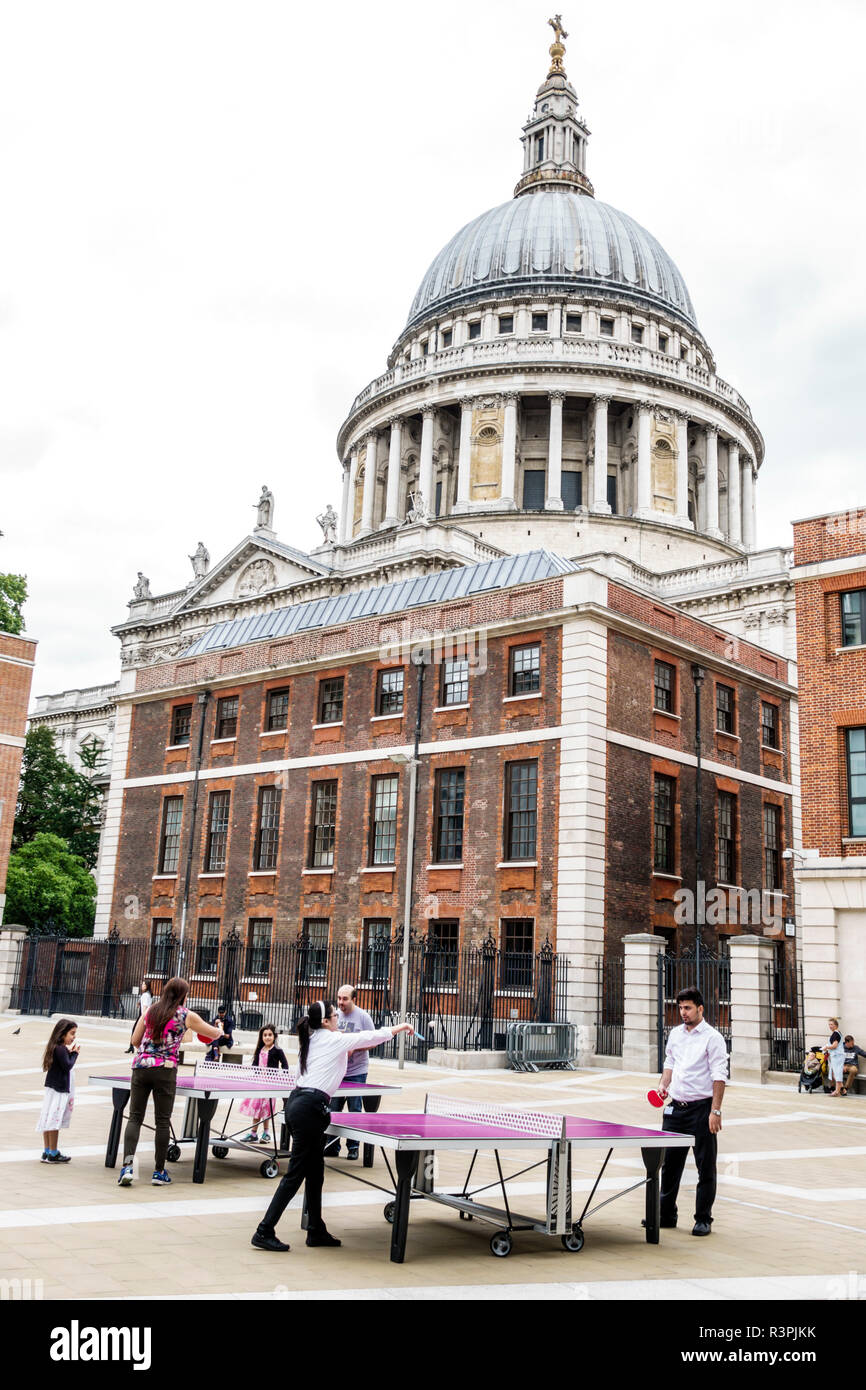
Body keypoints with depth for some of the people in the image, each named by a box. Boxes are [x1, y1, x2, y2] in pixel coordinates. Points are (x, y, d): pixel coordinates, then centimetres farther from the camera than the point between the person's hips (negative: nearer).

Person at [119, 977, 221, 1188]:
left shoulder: (150, 1010, 11)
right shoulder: (186, 1015, 3)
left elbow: (135, 1040, 13)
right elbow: (214, 1034, 14)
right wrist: (219, 1029, 37)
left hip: (141, 1067, 3)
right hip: (165, 1070, -3)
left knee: (135, 1117, 5)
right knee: (162, 1121, 5)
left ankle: (127, 1166, -9)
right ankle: (159, 1172, 11)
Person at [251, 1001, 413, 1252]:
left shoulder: (310, 1041, 16)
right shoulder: (333, 1039, -6)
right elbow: (371, 1036, 1)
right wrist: (401, 1027, 13)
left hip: (297, 1102, 9)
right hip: (310, 1108, -9)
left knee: (315, 1170, 15)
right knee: (296, 1173, -4)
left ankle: (316, 1231, 22)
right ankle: (264, 1232, -3)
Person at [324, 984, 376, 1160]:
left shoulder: (363, 1017, -7)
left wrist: (354, 1048, -19)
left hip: (356, 1073, -4)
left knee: (354, 1111, 1)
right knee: (332, 1109, 6)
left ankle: (353, 1147, 12)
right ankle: (332, 1146, 16)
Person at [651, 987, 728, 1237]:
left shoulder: (712, 1037, -9)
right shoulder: (675, 1034, 10)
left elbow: (719, 1076, -12)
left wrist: (715, 1111, -18)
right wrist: (663, 1085, 4)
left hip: (701, 1109, -6)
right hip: (675, 1108, 6)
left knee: (705, 1167, 2)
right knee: (669, 1164, 12)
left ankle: (703, 1220, 12)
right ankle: (666, 1215, 23)